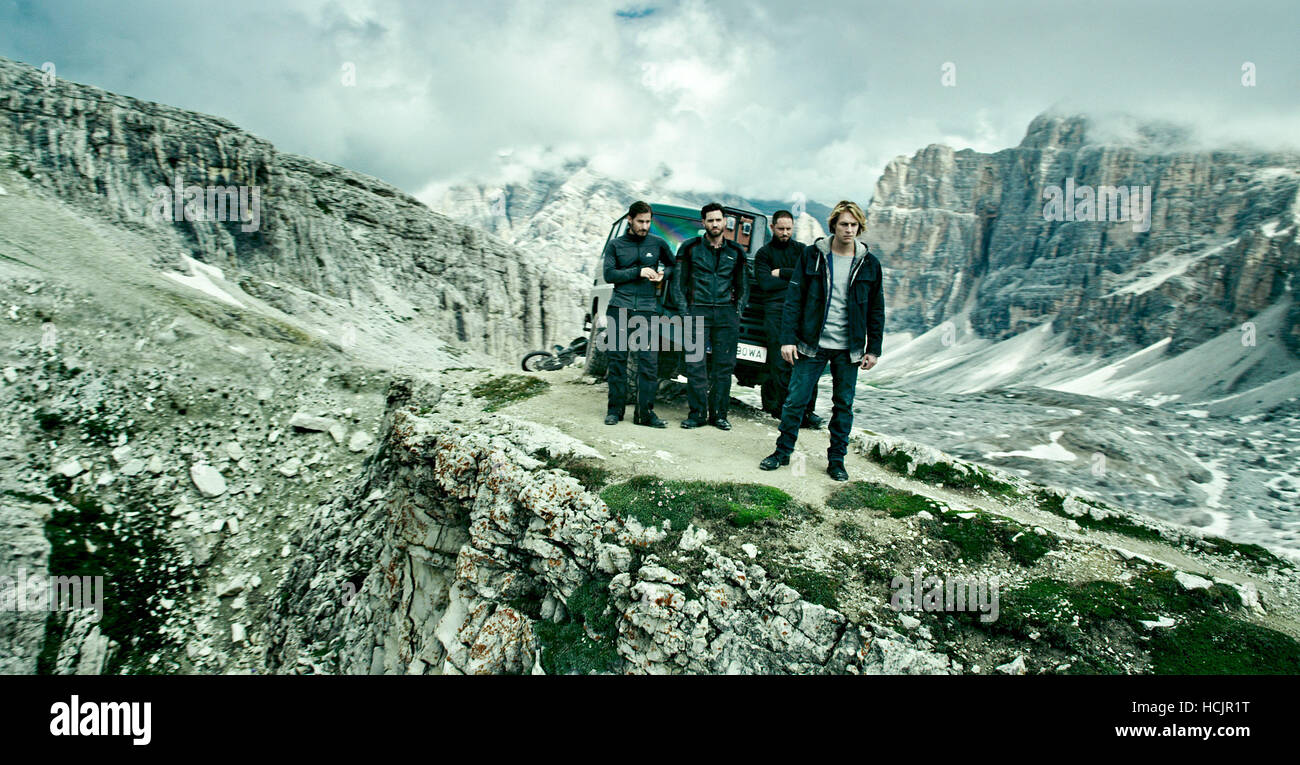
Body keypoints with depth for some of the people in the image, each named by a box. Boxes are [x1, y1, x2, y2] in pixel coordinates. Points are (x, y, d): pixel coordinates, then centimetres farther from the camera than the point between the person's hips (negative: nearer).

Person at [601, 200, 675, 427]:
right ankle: (615, 409, 11)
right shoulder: (615, 245, 9)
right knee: (616, 359, 1)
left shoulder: (658, 244, 11)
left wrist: (663, 274, 2)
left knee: (649, 362, -5)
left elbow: (672, 265, 24)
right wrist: (638, 272, -9)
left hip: (647, 310, 0)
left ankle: (645, 412, 1)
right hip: (619, 309, 0)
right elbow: (609, 274, -1)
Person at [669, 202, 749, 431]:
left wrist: (738, 311, 8)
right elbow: (678, 283, 6)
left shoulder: (735, 252, 13)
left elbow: (743, 285, 20)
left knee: (724, 365, 2)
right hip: (698, 311, -2)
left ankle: (718, 414, 11)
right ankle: (697, 413, 3)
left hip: (726, 315, 2)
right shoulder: (690, 248, 5)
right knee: (695, 365, -6)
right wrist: (685, 312, -2)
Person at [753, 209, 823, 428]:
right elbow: (765, 283, -3)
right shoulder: (764, 253, 12)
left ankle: (807, 410, -4)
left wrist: (781, 273, -2)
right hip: (776, 309, -2)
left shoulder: (801, 249, 18)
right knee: (780, 363, -8)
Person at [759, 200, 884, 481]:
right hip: (812, 344, -1)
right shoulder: (812, 255, -1)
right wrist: (788, 339, -7)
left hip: (849, 349, 2)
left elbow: (876, 310, 9)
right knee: (795, 400, 1)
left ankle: (836, 460, 21)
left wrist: (873, 349, 5)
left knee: (843, 405, 8)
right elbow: (794, 299, -1)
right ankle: (783, 452, 18)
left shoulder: (869, 264, 4)